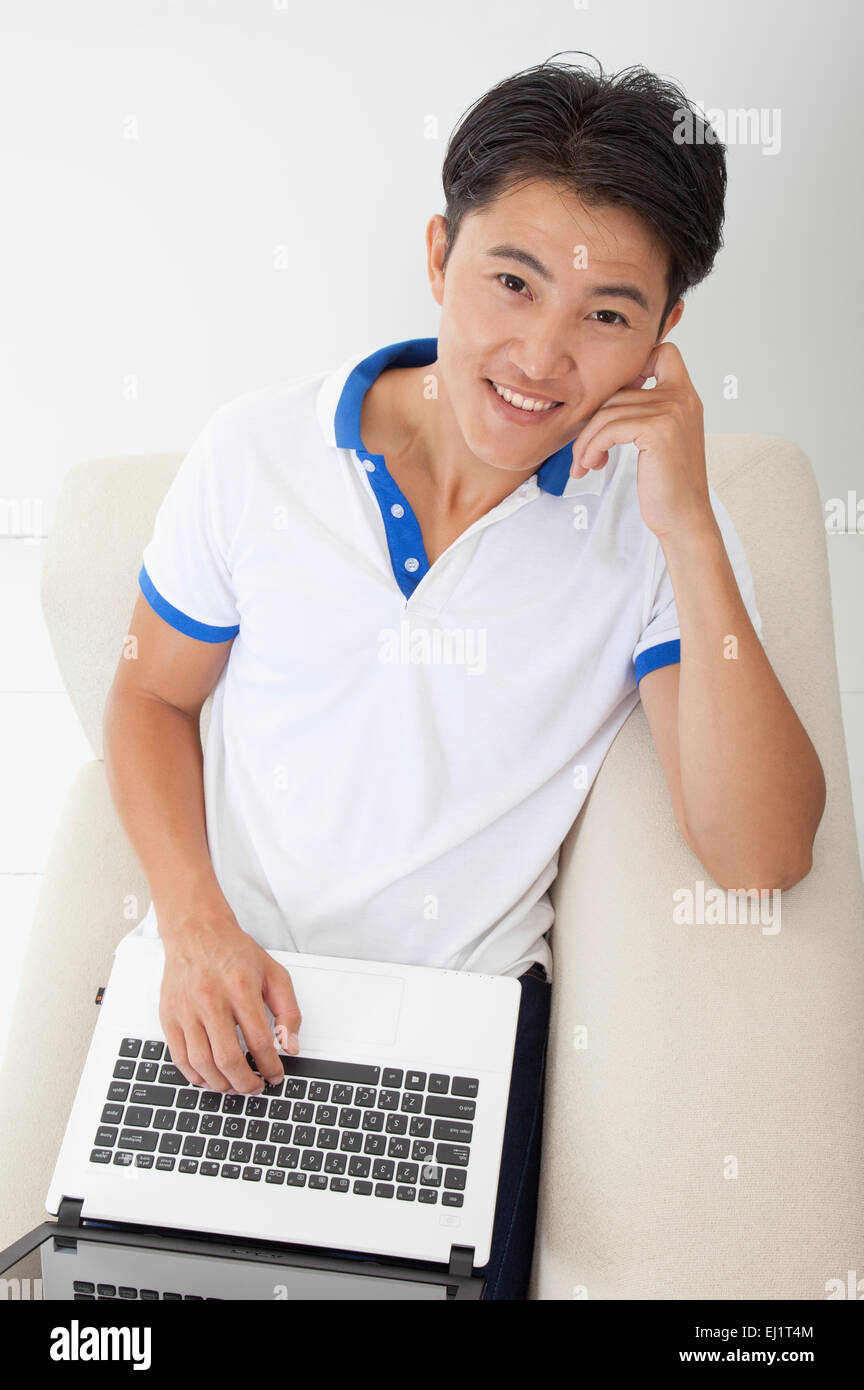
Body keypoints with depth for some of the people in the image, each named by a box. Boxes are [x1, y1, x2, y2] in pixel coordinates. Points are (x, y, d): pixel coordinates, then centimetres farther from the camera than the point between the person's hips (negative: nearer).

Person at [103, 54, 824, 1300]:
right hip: (223, 977, 1)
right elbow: (151, 695, 5)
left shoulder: (655, 521, -9)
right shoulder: (258, 449, -7)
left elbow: (759, 854, -17)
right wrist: (196, 924, -11)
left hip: (467, 1009, 0)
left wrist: (691, 533, -25)